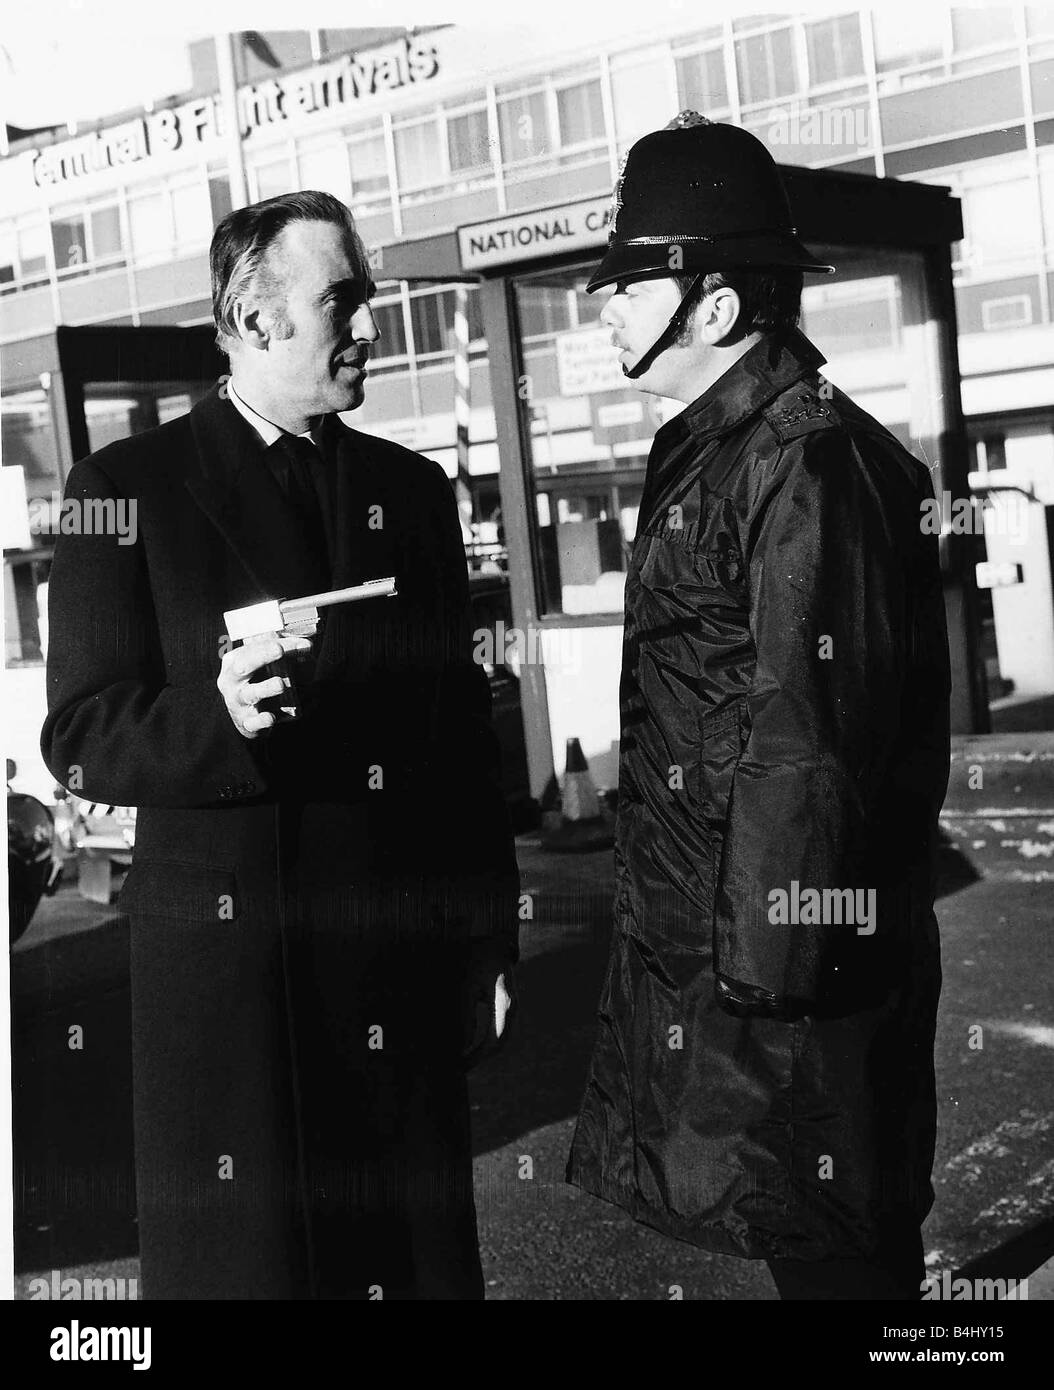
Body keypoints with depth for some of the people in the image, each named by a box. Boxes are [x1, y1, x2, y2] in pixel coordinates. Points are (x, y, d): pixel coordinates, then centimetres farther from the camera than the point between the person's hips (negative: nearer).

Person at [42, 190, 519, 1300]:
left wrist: (489, 940, 11)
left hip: (403, 963, 4)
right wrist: (217, 719, -25)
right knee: (245, 1253, 6)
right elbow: (80, 736, -5)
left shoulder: (413, 489, 12)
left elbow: (463, 730, 13)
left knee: (419, 1255, 9)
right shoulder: (128, 489, -2)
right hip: (226, 966, -3)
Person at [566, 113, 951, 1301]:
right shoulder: (706, 454, 13)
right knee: (812, 1241, 20)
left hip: (785, 967, -9)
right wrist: (682, 953, 16)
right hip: (690, 945, 9)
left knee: (830, 1249, 6)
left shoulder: (808, 465, -18)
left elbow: (812, 747, -23)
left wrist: (766, 979, -21)